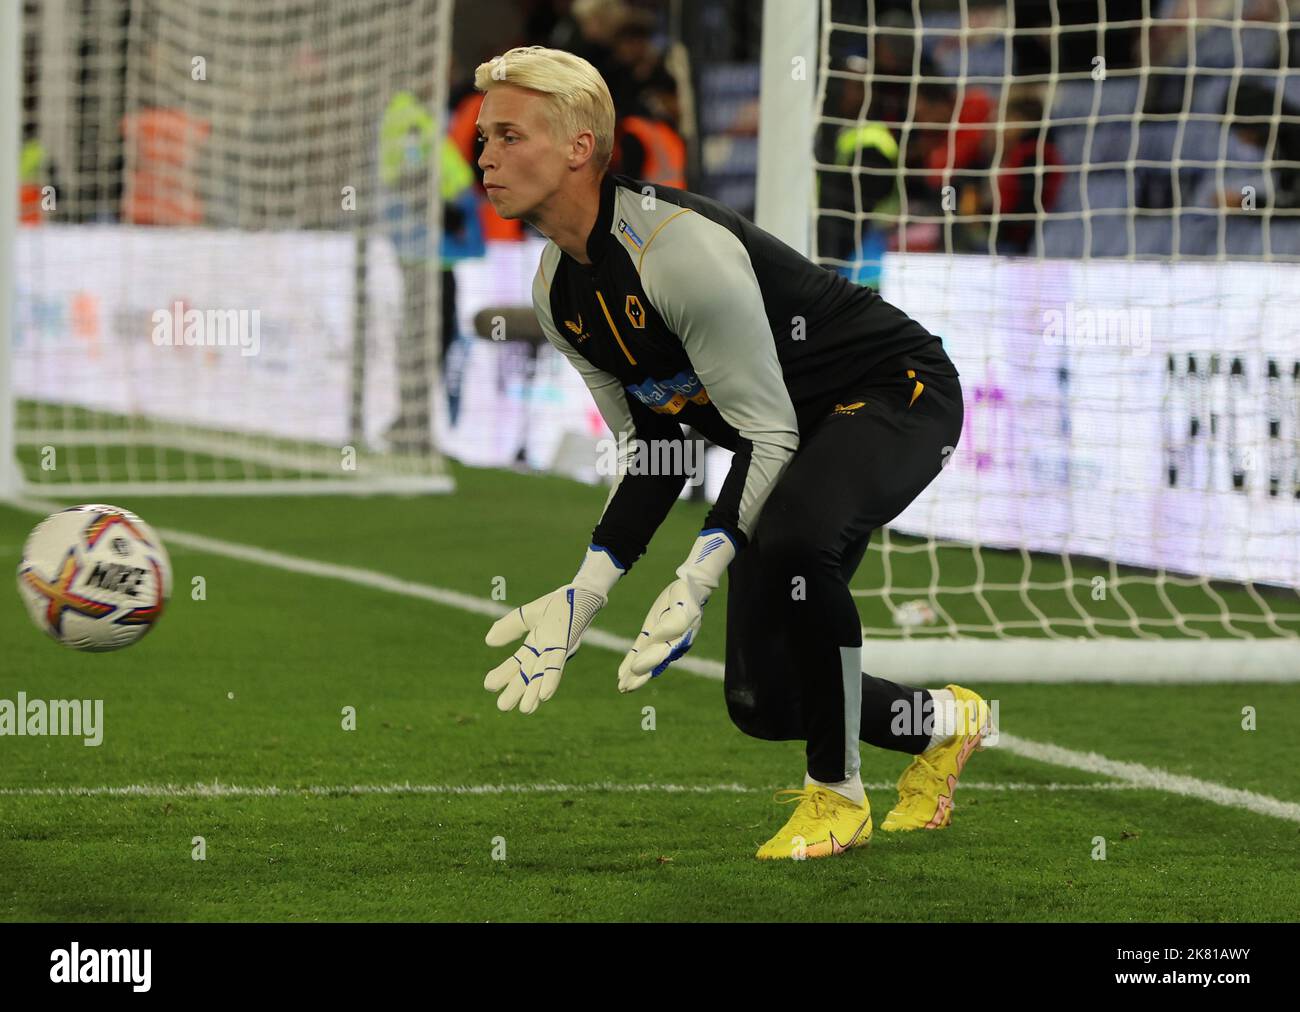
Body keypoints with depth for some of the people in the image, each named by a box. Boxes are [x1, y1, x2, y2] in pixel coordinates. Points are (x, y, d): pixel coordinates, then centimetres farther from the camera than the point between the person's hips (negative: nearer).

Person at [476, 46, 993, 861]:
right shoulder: (557, 291, -2)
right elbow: (648, 447, 7)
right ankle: (944, 724, 32)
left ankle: (836, 793, -20)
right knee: (763, 705, 3)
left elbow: (768, 432, -27)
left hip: (898, 394, -9)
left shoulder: (678, 246, -29)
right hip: (798, 436, 9)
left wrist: (699, 578, -36)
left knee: (791, 539, -40)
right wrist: (587, 594, -3)